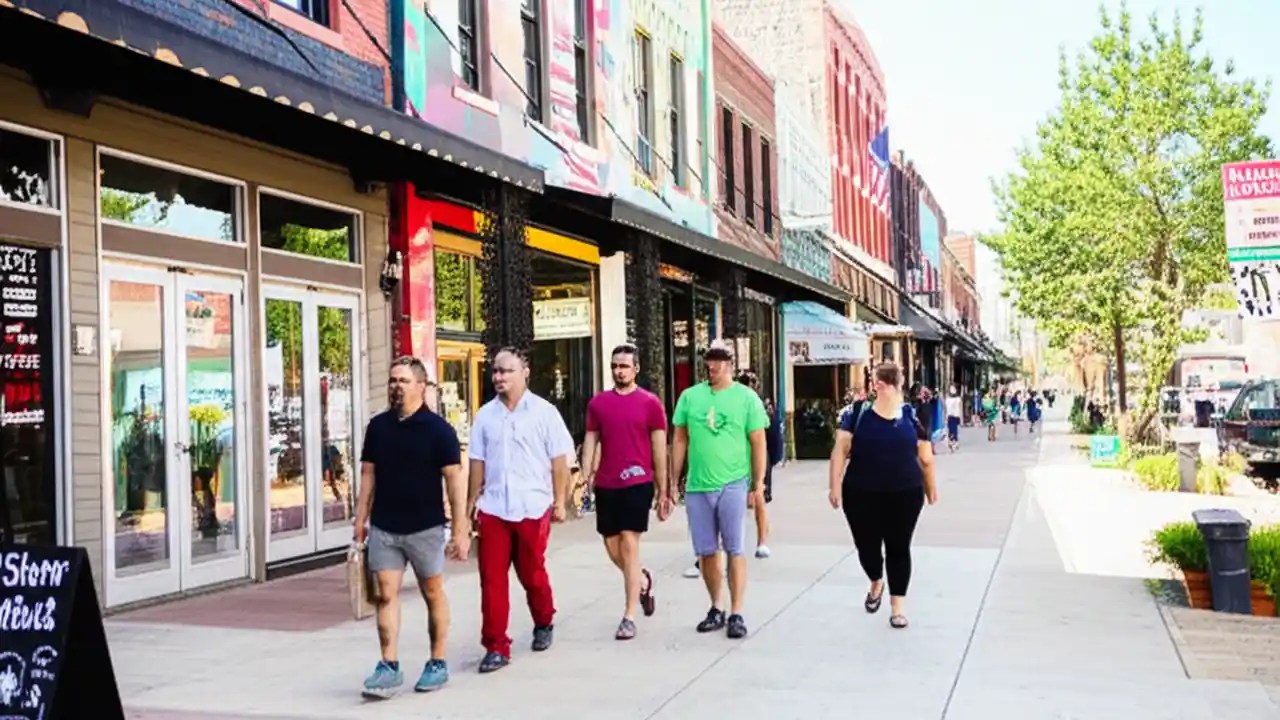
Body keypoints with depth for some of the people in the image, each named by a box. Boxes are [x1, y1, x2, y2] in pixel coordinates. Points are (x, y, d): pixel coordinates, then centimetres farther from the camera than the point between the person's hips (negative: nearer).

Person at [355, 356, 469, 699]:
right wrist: (361, 517, 7)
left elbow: (454, 478, -10)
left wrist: (459, 529, -14)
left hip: (425, 527, -3)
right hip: (384, 528, 3)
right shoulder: (378, 425, 4)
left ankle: (438, 663, 20)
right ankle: (389, 667, 3)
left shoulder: (437, 428, -9)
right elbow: (368, 473, 11)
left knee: (433, 593, 9)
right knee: (386, 594, -1)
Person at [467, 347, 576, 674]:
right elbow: (478, 462, 10)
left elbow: (559, 460, -3)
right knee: (492, 579, -1)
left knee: (532, 574, 12)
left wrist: (559, 501, -5)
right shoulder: (485, 414, 6)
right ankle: (496, 646, 6)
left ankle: (544, 624, 38)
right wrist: (471, 503, 8)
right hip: (493, 508, 3)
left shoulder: (544, 412, -3)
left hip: (532, 507, -2)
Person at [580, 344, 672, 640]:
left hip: (638, 483, -4)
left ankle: (629, 617, 1)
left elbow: (659, 449, 1)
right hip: (606, 484, 4)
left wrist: (663, 490, 1)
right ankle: (643, 580, 41)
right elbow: (591, 441, 10)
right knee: (612, 548, 10)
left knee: (629, 545, -7)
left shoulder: (650, 402, -1)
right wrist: (586, 477, -2)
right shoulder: (598, 402, 8)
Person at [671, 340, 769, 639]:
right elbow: (680, 441, 10)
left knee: (734, 550, -1)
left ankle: (736, 614, 4)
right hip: (697, 486, 3)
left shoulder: (747, 398, 0)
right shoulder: (690, 396, 7)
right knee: (705, 552, 10)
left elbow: (758, 443, 0)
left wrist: (758, 484, -5)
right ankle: (716, 609, 24)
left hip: (732, 485, -3)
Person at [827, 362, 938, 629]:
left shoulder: (911, 415, 1)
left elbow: (925, 456, 8)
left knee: (899, 548, 5)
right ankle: (876, 583, 39)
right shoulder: (859, 413, -1)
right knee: (866, 545, 7)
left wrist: (930, 486, 13)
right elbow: (840, 449, -4)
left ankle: (897, 606, 16)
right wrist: (835, 485, -12)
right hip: (861, 495, 0)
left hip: (904, 494, 0)